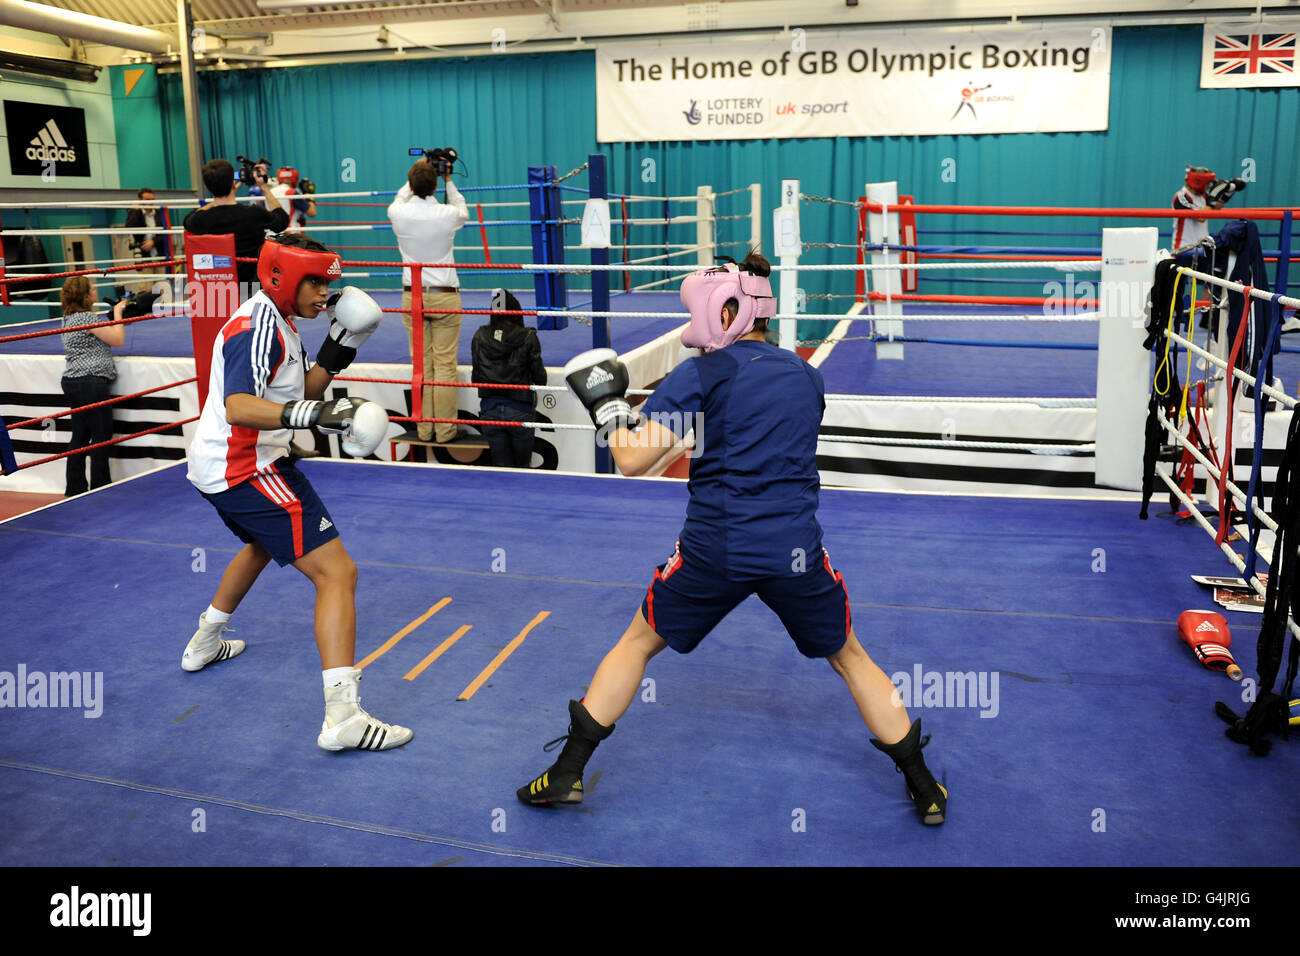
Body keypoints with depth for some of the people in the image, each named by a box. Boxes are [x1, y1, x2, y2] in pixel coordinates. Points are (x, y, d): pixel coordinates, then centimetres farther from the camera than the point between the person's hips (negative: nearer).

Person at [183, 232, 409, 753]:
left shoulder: (276, 322, 13)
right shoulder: (258, 327, -18)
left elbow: (300, 392, 13)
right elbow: (239, 406, -33)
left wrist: (338, 348, 2)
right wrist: (312, 414, -47)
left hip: (217, 465, 11)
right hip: (245, 468, -11)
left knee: (262, 545, 38)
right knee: (337, 573, -17)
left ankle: (205, 642, 56)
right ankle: (343, 717, -26)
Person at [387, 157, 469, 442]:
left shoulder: (398, 213, -6)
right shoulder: (448, 215, -10)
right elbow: (464, 212, 16)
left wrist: (415, 176, 26)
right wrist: (449, 181, 21)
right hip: (445, 295, -2)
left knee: (421, 365, 8)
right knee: (445, 365, 0)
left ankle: (424, 429, 12)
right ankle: (446, 430, 3)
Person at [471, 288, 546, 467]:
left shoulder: (479, 337, 0)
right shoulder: (527, 338, -8)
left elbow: (475, 378, 7)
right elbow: (540, 379, -5)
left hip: (489, 410, 2)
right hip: (519, 411, -2)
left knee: (502, 466, 11)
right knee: (522, 466, 12)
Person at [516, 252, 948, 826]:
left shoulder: (701, 375, -4)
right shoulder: (806, 375, 11)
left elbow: (632, 460, -10)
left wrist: (606, 406, 7)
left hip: (715, 551, -3)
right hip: (797, 551, 3)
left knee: (638, 642, 18)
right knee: (849, 657, 22)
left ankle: (567, 773, 23)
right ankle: (924, 788, 26)